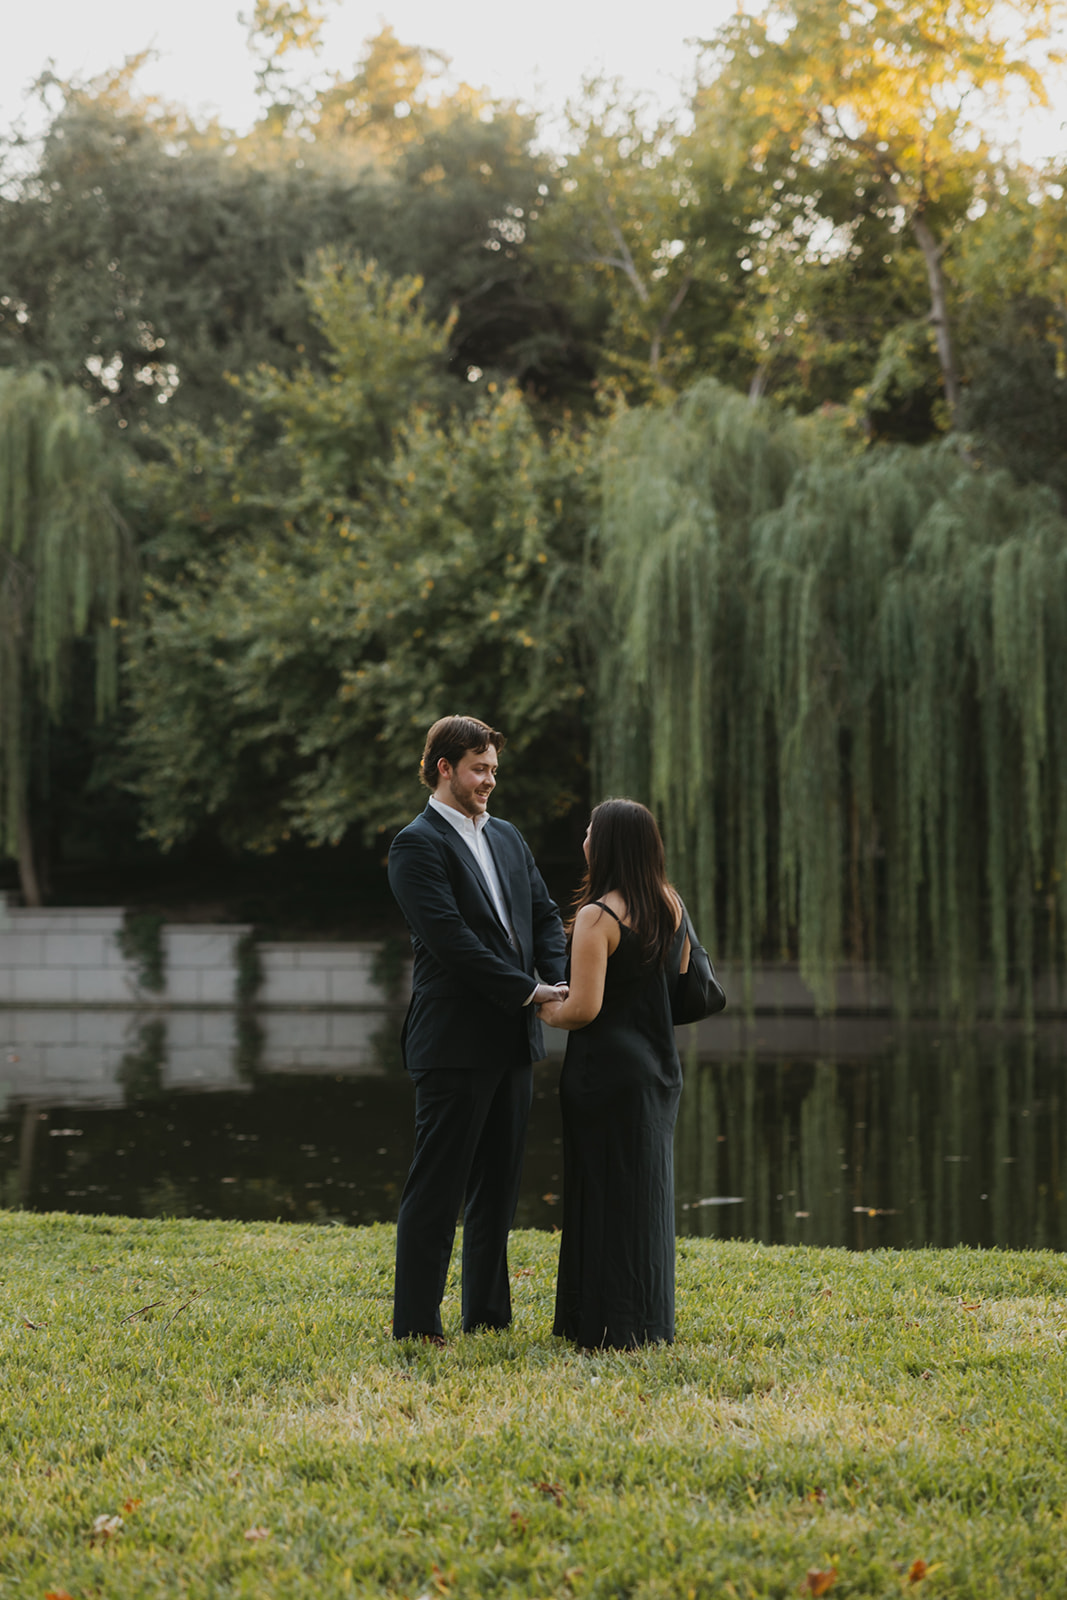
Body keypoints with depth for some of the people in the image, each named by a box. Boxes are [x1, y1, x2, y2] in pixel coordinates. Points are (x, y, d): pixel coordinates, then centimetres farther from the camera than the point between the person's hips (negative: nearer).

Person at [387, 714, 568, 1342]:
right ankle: (416, 1324, 2)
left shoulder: (508, 838, 16)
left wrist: (562, 982, -4)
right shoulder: (418, 845, -9)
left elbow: (545, 914, 15)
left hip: (513, 1041, 8)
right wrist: (527, 991, -17)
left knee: (499, 1184, 13)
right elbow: (451, 937, -18)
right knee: (438, 1185, -3)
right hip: (456, 1042, -8)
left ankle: (488, 1314, 21)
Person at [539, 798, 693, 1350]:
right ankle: (651, 1321, 20)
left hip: (607, 1067, -7)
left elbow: (583, 1009, -21)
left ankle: (609, 1327, 5)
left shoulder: (598, 917, -17)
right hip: (660, 1062, 7)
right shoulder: (673, 907, 6)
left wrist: (544, 1008, -2)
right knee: (647, 1190, 15)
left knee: (606, 1192, 1)